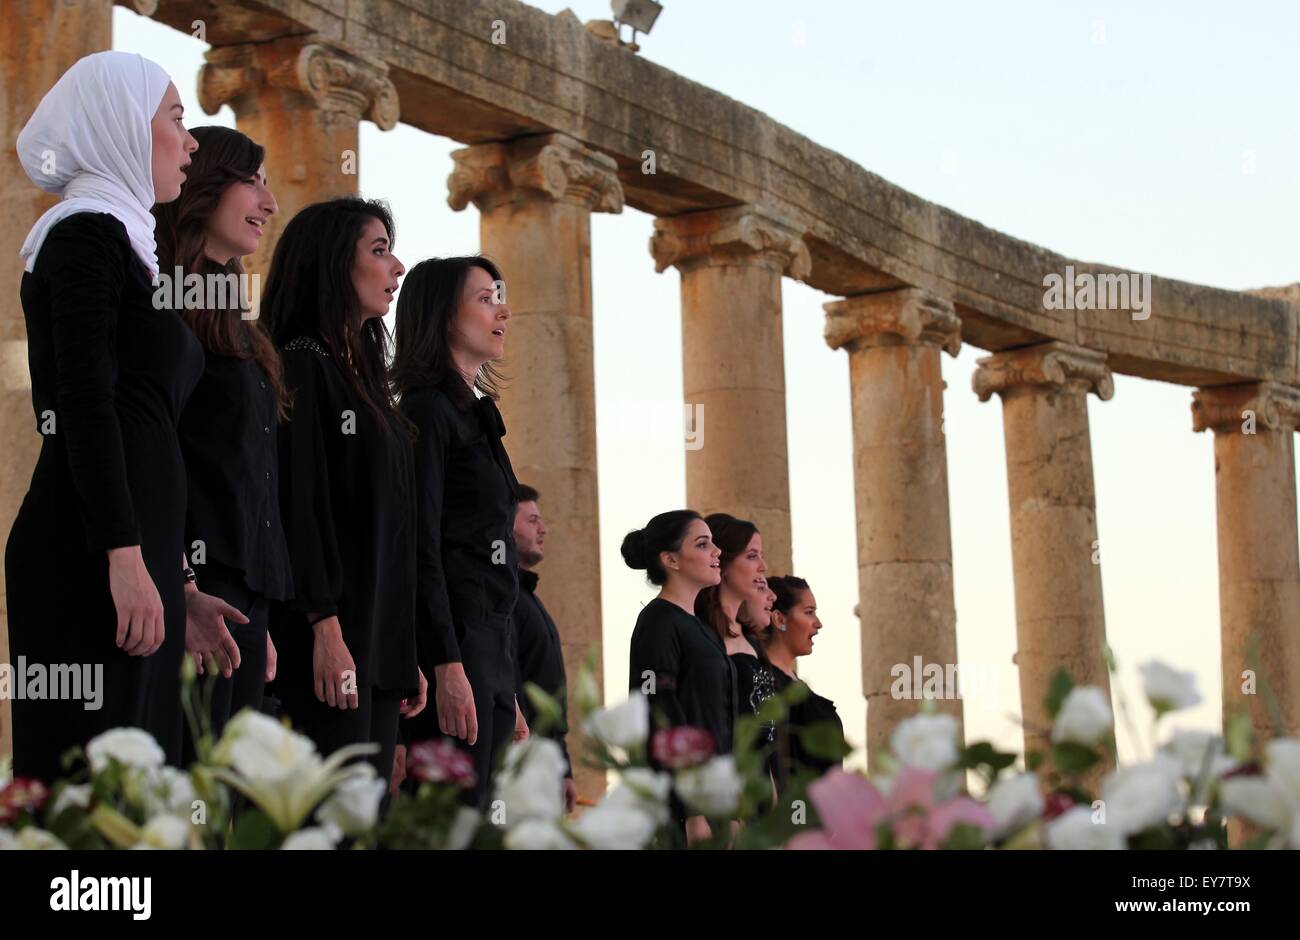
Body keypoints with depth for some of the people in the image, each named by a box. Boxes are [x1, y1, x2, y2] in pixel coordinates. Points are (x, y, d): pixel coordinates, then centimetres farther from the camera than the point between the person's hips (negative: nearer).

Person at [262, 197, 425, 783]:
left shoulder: (362, 374, 21)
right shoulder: (302, 366, -6)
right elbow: (300, 502, -15)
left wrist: (407, 656, 18)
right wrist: (326, 628, -22)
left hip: (381, 638, 9)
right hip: (334, 639, -9)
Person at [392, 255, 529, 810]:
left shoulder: (476, 413, 21)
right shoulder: (427, 410, -6)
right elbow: (421, 550, -14)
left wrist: (508, 696, 21)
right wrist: (447, 669, -22)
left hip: (490, 640, 9)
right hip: (449, 640, -9)